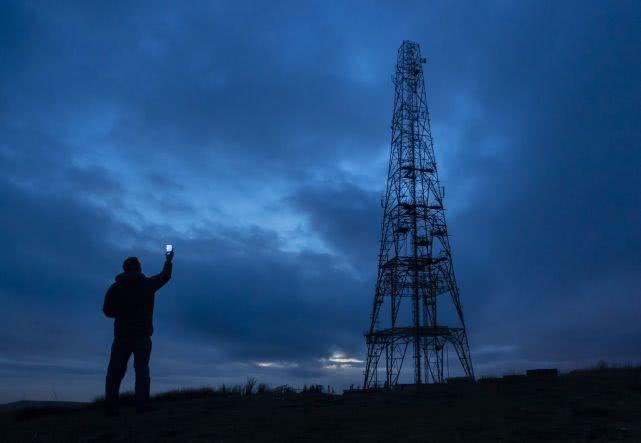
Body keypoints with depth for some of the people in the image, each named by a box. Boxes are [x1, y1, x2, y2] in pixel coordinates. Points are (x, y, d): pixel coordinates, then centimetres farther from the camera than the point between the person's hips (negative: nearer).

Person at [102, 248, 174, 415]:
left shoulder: (115, 287, 3)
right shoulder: (148, 284, 2)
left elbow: (107, 311, -1)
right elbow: (165, 276, 18)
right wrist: (168, 261, 34)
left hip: (121, 334, 1)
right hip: (142, 334, -1)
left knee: (115, 370, 5)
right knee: (142, 368, 3)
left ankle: (111, 407, -2)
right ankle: (142, 405, -8)